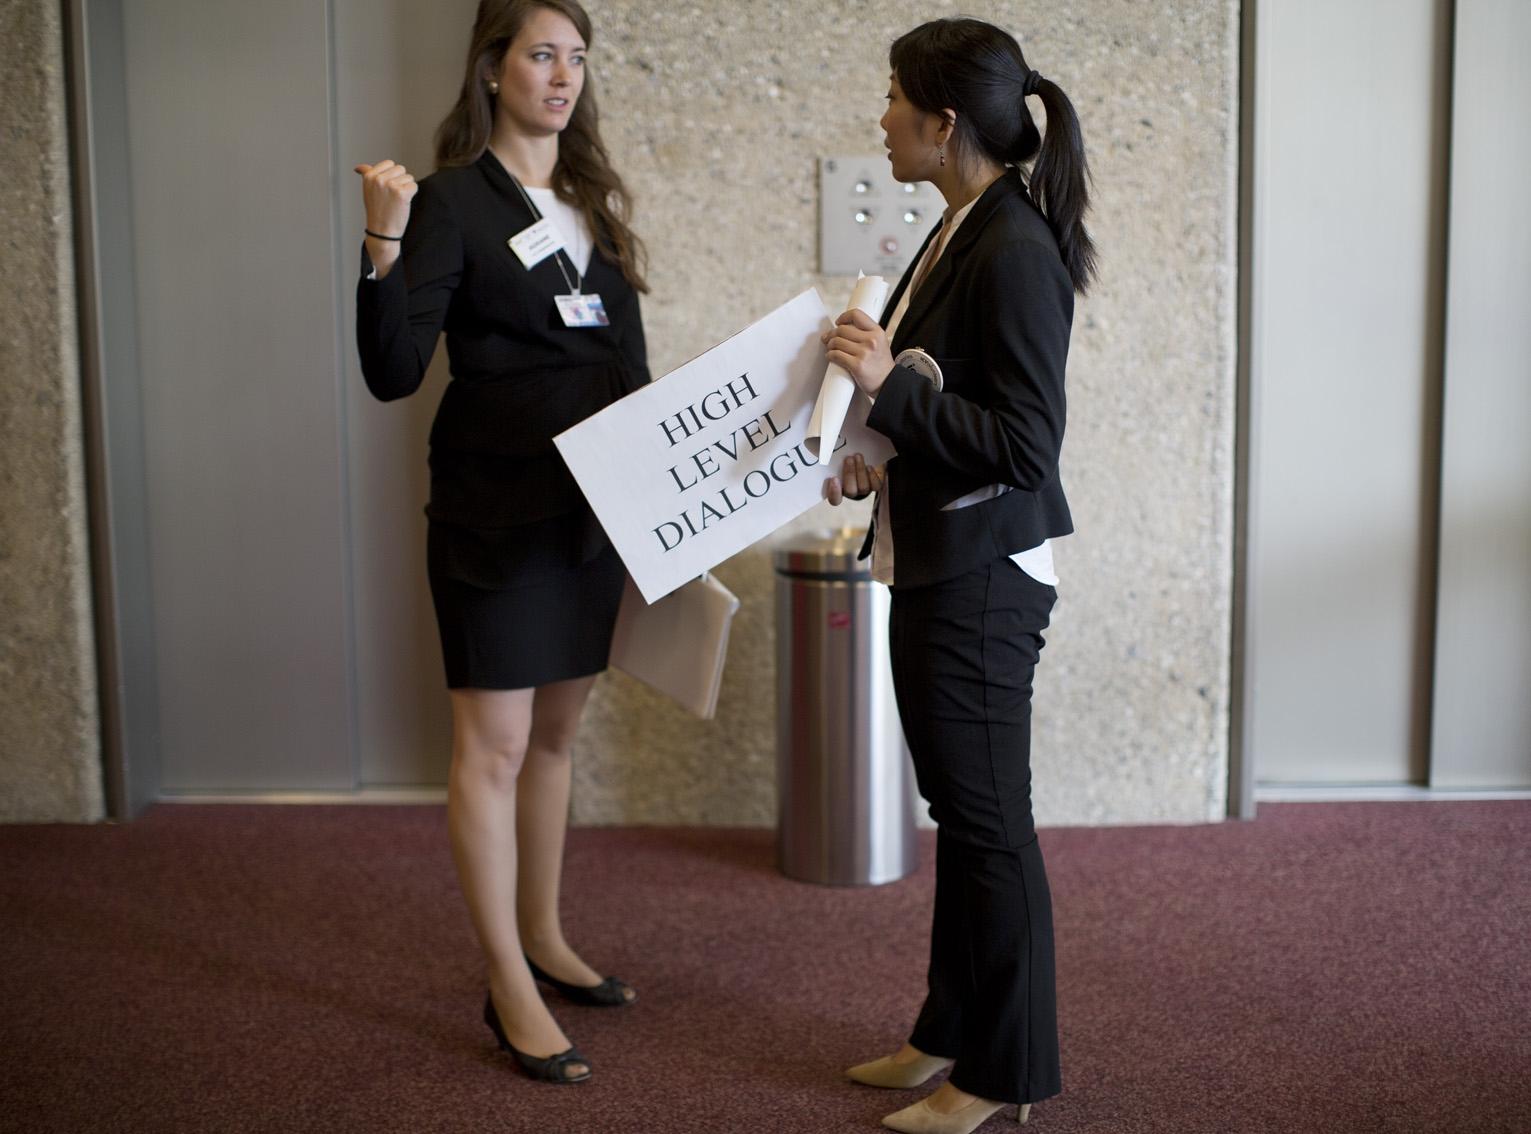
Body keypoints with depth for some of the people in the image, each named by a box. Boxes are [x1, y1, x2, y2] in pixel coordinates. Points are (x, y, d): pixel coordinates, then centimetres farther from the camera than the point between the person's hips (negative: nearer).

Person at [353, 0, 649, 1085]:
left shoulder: (594, 198, 12)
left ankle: (543, 941, 30)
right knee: (495, 743, -1)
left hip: (596, 501, 7)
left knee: (556, 731, 15)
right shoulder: (453, 201, -8)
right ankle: (508, 986, 9)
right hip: (497, 507, -7)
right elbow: (394, 372, -14)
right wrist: (386, 242, -27)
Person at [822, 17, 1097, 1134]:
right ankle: (953, 1031, 33)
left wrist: (889, 382, -23)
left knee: (987, 820, 2)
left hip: (985, 576, -10)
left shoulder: (1016, 249, -19)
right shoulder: (963, 232, 10)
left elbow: (1026, 445, -22)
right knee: (958, 808, 18)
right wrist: (887, 463, 11)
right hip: (936, 564, 10)